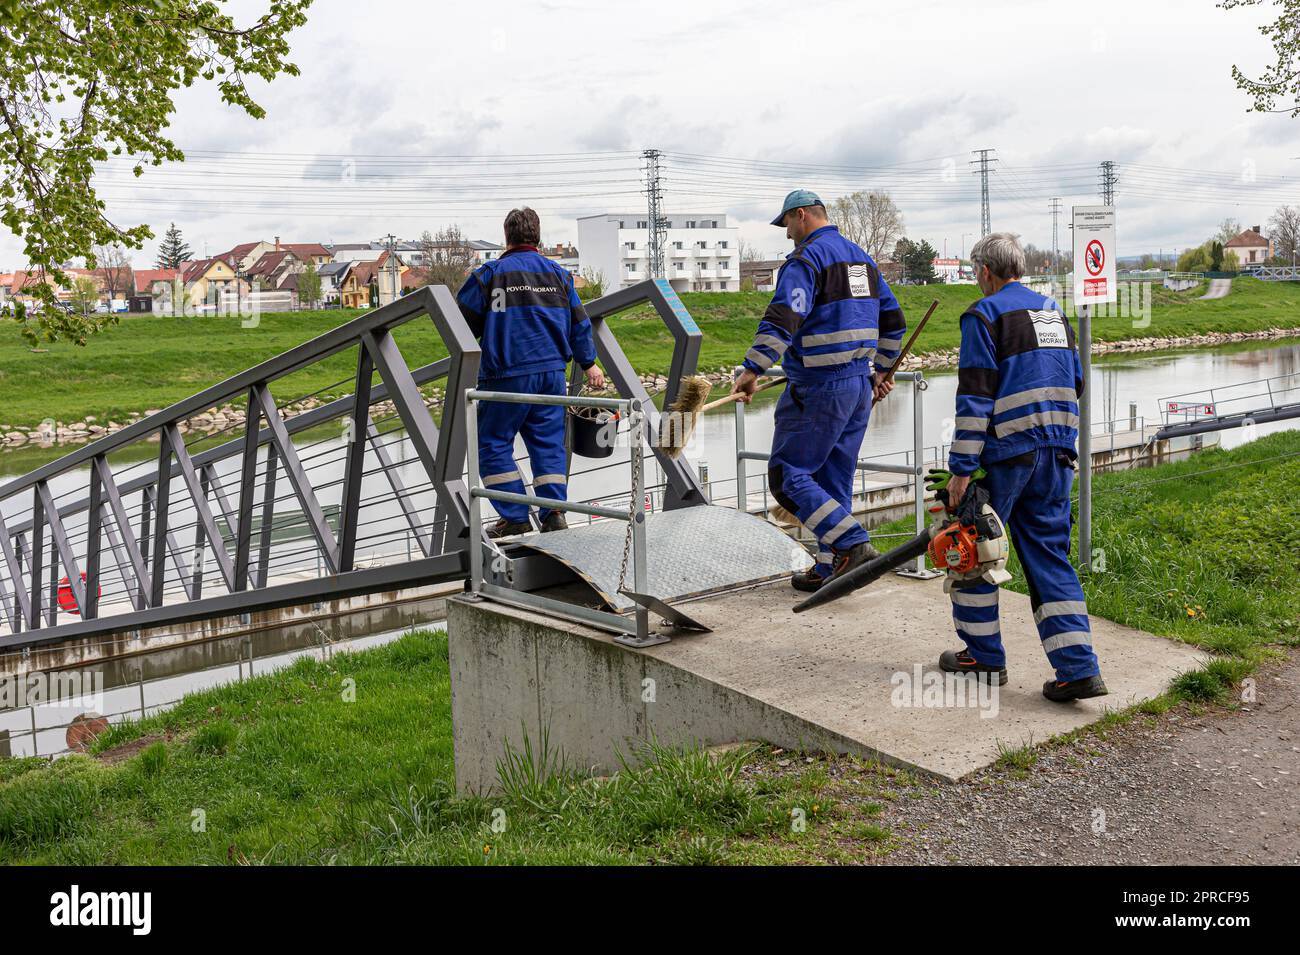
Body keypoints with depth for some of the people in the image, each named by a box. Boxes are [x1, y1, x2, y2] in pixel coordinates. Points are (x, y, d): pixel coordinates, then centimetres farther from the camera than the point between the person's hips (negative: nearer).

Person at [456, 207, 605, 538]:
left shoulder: (490, 273, -3)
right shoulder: (558, 273, 10)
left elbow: (464, 323, -1)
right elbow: (579, 324, 14)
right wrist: (589, 364, 24)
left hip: (507, 374, -4)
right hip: (552, 372, 5)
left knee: (493, 444, 5)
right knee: (549, 442, 10)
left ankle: (515, 519, 1)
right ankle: (553, 513, 4)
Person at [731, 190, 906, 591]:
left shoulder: (805, 259, -10)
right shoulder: (861, 257, 17)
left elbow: (782, 318, -26)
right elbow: (893, 321, 23)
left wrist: (752, 369, -30)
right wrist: (881, 370, 31)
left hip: (819, 388, -9)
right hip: (860, 385, 9)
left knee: (787, 475, -3)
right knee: (835, 479, 13)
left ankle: (853, 545, -12)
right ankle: (830, 568, 16)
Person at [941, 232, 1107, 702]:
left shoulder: (984, 315, -7)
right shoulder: (1053, 311, 16)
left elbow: (974, 397, -14)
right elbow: (1074, 385, 19)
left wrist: (962, 468, -14)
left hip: (1004, 453, -7)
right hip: (1057, 454, 7)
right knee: (1050, 557, 8)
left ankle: (983, 655, 18)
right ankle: (1078, 669, 1)